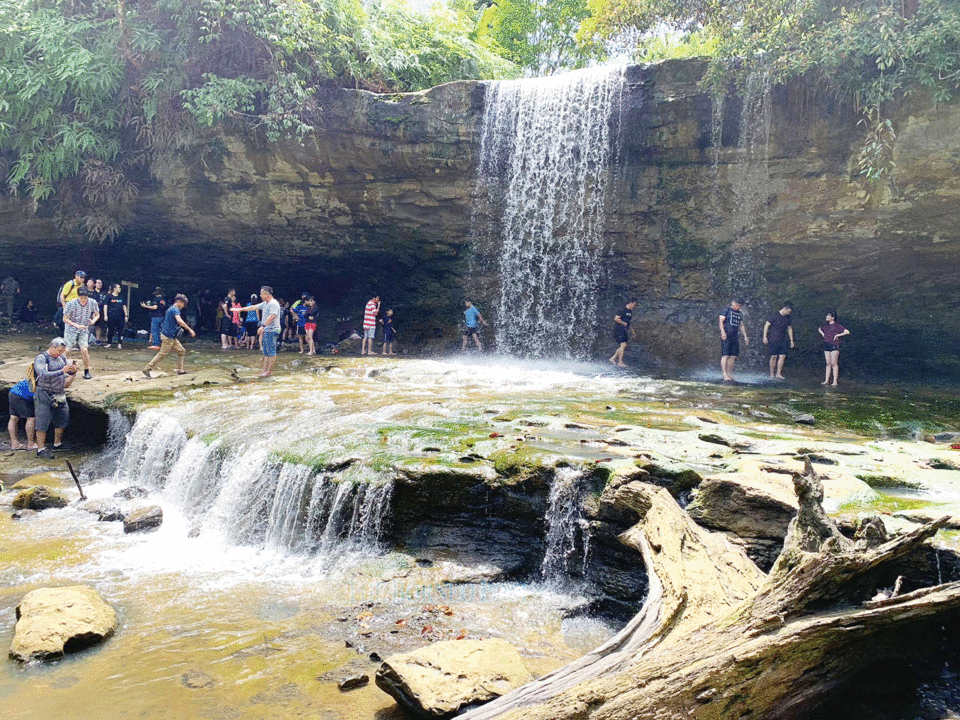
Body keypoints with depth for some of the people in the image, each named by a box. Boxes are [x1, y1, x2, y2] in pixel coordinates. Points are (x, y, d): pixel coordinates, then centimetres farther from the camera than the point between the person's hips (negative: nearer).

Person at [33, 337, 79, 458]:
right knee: (43, 423, -5)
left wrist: (74, 369, -9)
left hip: (59, 395, 7)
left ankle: (57, 443, 30)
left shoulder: (62, 357, 8)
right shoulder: (41, 359, -13)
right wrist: (62, 371, -32)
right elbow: (44, 375, -27)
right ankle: (41, 449, 0)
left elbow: (72, 372, 15)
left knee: (62, 420, 13)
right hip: (44, 396, -7)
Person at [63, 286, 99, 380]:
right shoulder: (71, 304, -17)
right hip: (71, 330, -1)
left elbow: (97, 314, 6)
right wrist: (77, 325, -25)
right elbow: (65, 319, -11)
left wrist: (93, 320, -17)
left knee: (84, 350, -14)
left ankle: (87, 372, 0)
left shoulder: (92, 303, -11)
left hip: (84, 331, 1)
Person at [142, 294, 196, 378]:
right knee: (162, 353, -7)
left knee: (181, 351, 12)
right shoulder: (175, 309, -15)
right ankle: (147, 369, -4)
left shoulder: (171, 308, 17)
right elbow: (179, 321, -32)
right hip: (168, 337, -10)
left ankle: (180, 370, 13)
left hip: (172, 337, 10)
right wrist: (190, 329, -31)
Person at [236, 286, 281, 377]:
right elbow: (254, 307, 25)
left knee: (271, 352, -6)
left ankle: (269, 371, -4)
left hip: (272, 331, -10)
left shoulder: (274, 304, -14)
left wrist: (263, 326, -33)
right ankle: (264, 370, 15)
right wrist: (241, 309, 26)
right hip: (266, 331, 10)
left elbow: (271, 316, -25)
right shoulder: (265, 304, 18)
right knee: (266, 352, 11)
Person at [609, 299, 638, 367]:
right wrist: (624, 323, -15)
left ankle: (612, 358, 16)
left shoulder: (630, 311, 16)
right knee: (623, 345, -16)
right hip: (619, 330, -10)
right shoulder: (623, 310, -14)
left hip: (623, 330, 10)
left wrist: (632, 331, 24)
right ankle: (620, 362, -12)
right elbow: (616, 318, -23)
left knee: (623, 346, 8)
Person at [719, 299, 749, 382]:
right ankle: (724, 374, -11)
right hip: (726, 336, -7)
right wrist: (723, 332, -17)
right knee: (725, 355, -11)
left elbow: (741, 325, 28)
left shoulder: (740, 314, 22)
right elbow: (721, 321, -5)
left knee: (733, 356, 2)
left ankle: (729, 373, 8)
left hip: (735, 337, 7)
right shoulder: (727, 310, 2)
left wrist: (745, 337, 22)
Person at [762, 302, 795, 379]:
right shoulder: (775, 315, -6)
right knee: (774, 356, -5)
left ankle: (778, 374, 2)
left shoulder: (789, 317, 10)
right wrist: (765, 337, -9)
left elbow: (790, 328, 19)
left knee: (782, 356, -4)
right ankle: (772, 374, 4)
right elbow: (766, 325, -4)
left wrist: (791, 340, 17)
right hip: (773, 340, -5)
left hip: (783, 341, 5)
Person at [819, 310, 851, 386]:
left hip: (834, 346, -6)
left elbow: (847, 332, -11)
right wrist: (823, 334, 16)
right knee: (828, 364, 9)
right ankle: (826, 380, 11)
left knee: (833, 364, -7)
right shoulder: (826, 326, 12)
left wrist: (837, 335, -12)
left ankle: (835, 381, -4)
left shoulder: (837, 326, -6)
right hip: (826, 345, 6)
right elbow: (819, 329, 33)